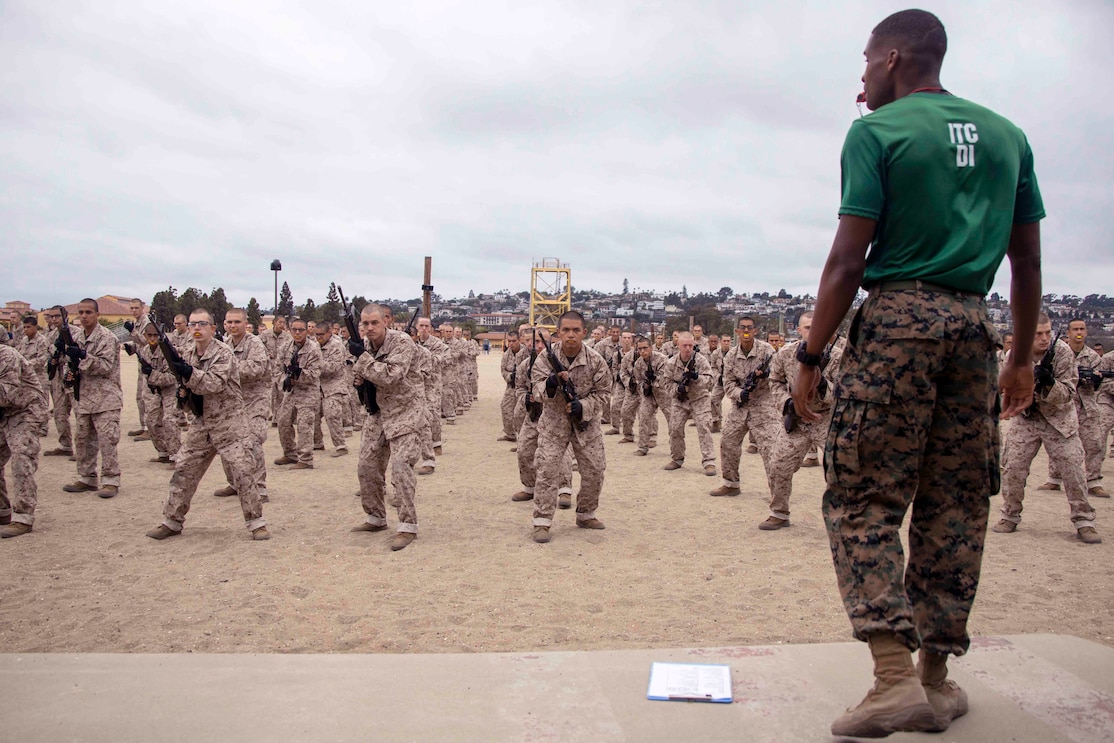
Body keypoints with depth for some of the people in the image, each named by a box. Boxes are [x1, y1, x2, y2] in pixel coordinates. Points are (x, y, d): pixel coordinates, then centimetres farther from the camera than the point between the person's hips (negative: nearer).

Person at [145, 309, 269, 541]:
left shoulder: (224, 354, -14)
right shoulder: (188, 354, 6)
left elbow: (215, 384, -27)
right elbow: (186, 383, 16)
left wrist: (188, 372, -40)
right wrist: (183, 391, -8)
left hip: (229, 423, -6)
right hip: (200, 424, 6)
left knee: (242, 472, -10)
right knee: (183, 471, 9)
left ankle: (256, 522, -1)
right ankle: (172, 521, 23)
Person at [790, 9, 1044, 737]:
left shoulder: (878, 131, -1)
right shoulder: (1007, 135, 16)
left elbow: (849, 258, -9)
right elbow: (1027, 259, 16)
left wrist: (811, 356, -4)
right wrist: (1023, 357, 22)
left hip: (896, 321, -5)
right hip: (974, 325, 6)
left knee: (864, 500, -2)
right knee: (954, 506, 10)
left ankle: (896, 676, -11)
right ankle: (936, 676, 17)